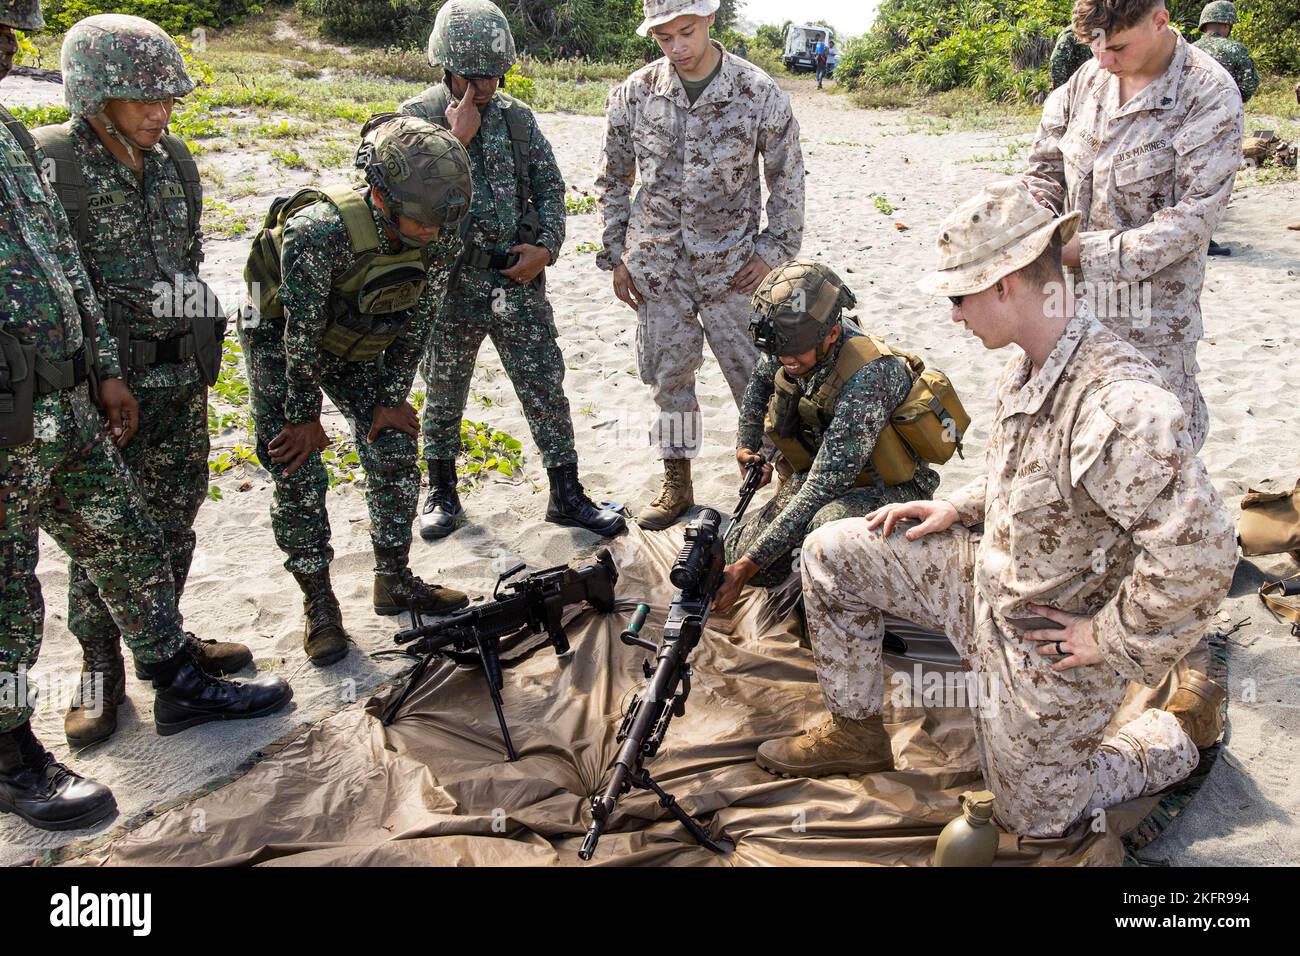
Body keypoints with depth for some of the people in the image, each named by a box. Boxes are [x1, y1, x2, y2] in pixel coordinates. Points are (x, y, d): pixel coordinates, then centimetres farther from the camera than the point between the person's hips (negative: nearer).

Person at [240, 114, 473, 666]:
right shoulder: (318, 233, -39)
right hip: (280, 338, -4)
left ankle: (394, 581, 17)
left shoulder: (439, 239, -22)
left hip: (358, 346, 5)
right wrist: (305, 417, -18)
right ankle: (318, 602, 8)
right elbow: (300, 333, -28)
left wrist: (391, 401, -7)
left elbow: (417, 323, -10)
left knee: (395, 452, 0)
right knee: (298, 472, -8)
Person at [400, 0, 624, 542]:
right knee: (444, 395, 12)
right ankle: (441, 493, 31)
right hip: (451, 285, -2)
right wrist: (457, 140, -20)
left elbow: (550, 186, 9)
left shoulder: (517, 117, 4)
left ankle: (566, 496, 13)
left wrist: (546, 246, -6)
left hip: (518, 280, 2)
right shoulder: (417, 119, -5)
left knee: (546, 389, 2)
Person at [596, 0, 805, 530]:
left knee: (753, 372, 3)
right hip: (656, 263, 2)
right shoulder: (635, 93, -2)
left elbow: (787, 179, 3)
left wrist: (772, 250, -2)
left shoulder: (760, 93, -8)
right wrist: (616, 256, 6)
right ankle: (677, 483, 22)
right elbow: (612, 180, 9)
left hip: (730, 264, -2)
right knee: (668, 374, 8)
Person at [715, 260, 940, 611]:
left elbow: (823, 488, -35)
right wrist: (746, 445, 9)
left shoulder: (867, 377, -33)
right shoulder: (795, 349, -10)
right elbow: (760, 380, 19)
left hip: (888, 488, -7)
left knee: (828, 525, -40)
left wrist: (750, 565, -34)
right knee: (739, 556, -8)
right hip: (819, 473, 7)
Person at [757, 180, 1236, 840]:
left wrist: (1111, 639, -24)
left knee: (1034, 817, 12)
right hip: (987, 572, 8)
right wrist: (958, 508, 4)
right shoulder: (1028, 368, -4)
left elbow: (1199, 555, -36)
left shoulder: (1121, 406, -34)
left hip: (1048, 643, -8)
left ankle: (1183, 727, 32)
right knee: (829, 554, 3)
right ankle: (856, 733, 19)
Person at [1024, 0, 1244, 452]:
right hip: (1075, 300, 5)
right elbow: (1046, 169, 12)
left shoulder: (1210, 97, -12)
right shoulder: (1089, 78, 5)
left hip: (1152, 311, -5)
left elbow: (1193, 217, -16)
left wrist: (1089, 250, -19)